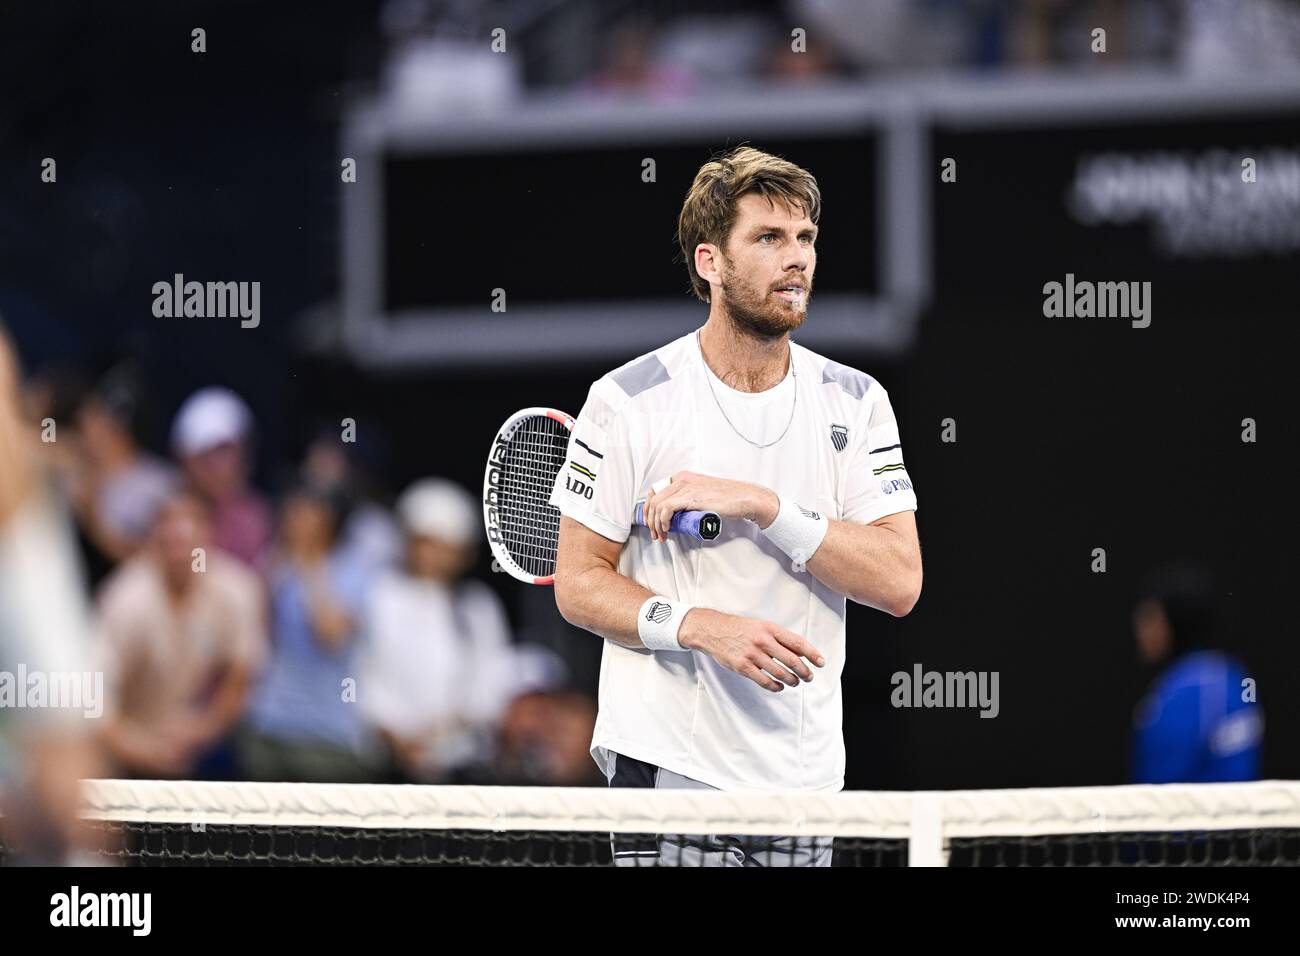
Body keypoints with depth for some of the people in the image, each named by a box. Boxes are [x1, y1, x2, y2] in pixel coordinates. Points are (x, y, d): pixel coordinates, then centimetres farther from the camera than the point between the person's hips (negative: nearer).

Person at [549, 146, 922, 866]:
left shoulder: (855, 402, 4)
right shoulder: (629, 401, -4)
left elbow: (899, 583, -5)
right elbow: (578, 583, -3)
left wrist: (760, 505, -17)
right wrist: (705, 626, -20)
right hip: (669, 765, -3)